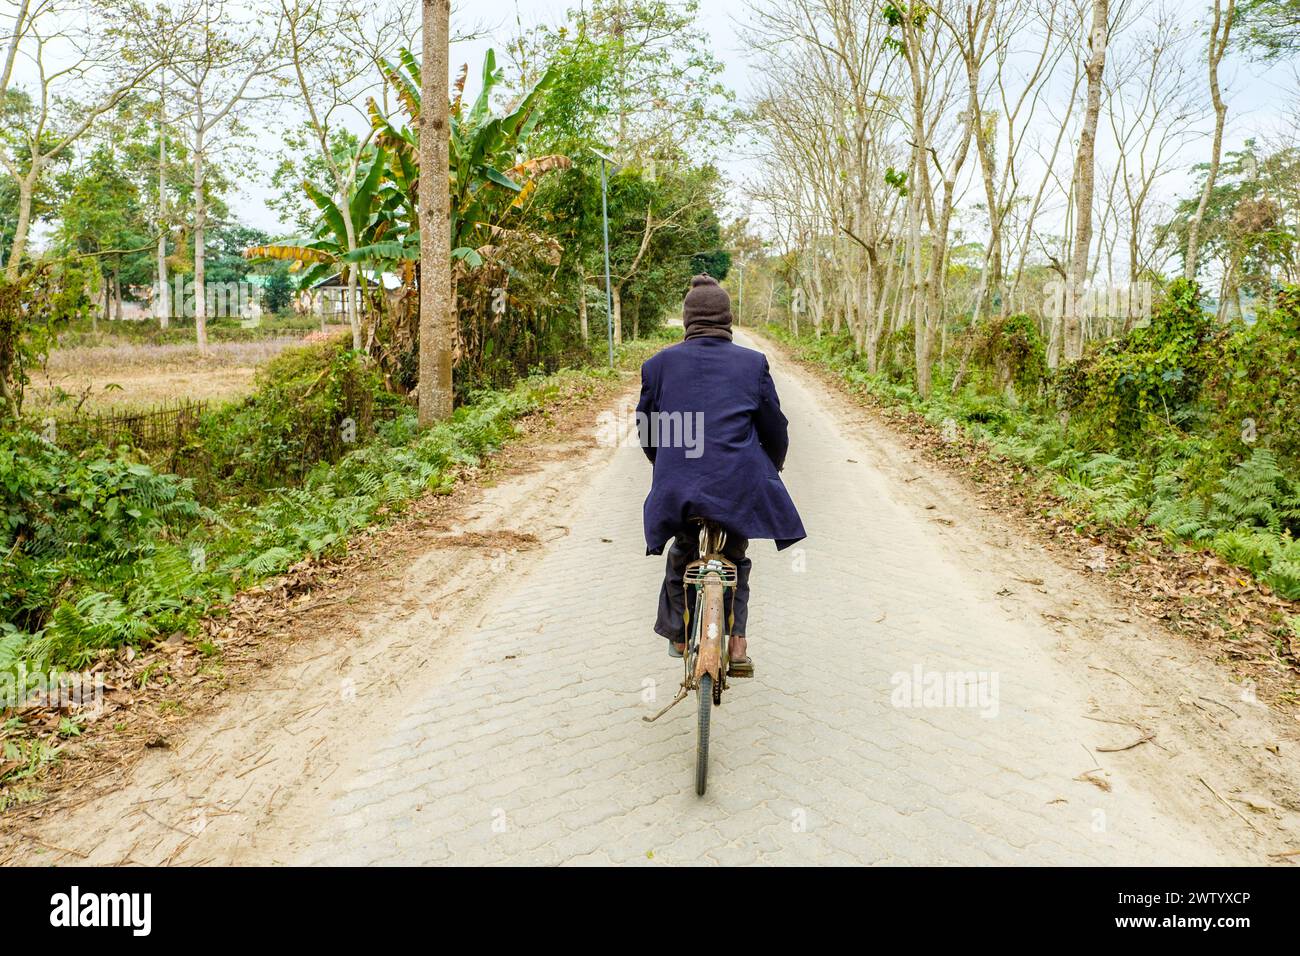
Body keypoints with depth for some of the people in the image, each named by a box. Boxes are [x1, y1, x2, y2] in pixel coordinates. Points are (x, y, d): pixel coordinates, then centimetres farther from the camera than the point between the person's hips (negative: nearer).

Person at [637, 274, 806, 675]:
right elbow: (774, 427, 6)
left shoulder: (659, 363, 3)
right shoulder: (753, 362, 1)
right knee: (735, 557, 23)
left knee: (682, 553, 27)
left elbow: (647, 428, 11)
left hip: (678, 486, 1)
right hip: (740, 485, 0)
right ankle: (737, 644, 18)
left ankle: (679, 636, 36)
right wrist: (771, 469, 25)